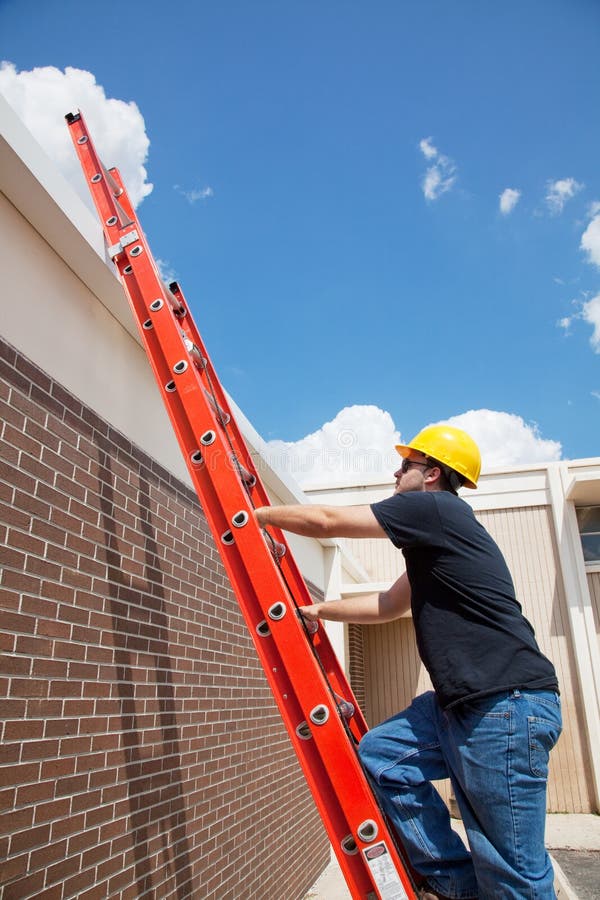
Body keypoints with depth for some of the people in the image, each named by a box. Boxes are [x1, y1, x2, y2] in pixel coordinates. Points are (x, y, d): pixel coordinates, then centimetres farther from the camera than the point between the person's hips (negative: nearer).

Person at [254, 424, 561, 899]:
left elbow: (325, 521, -8)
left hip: (509, 703, -10)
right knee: (379, 751, 9)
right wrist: (318, 609, 30)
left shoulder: (437, 508, -10)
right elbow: (387, 606, 27)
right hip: (465, 702, 10)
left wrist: (255, 513, 5)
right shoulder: (434, 537, 19)